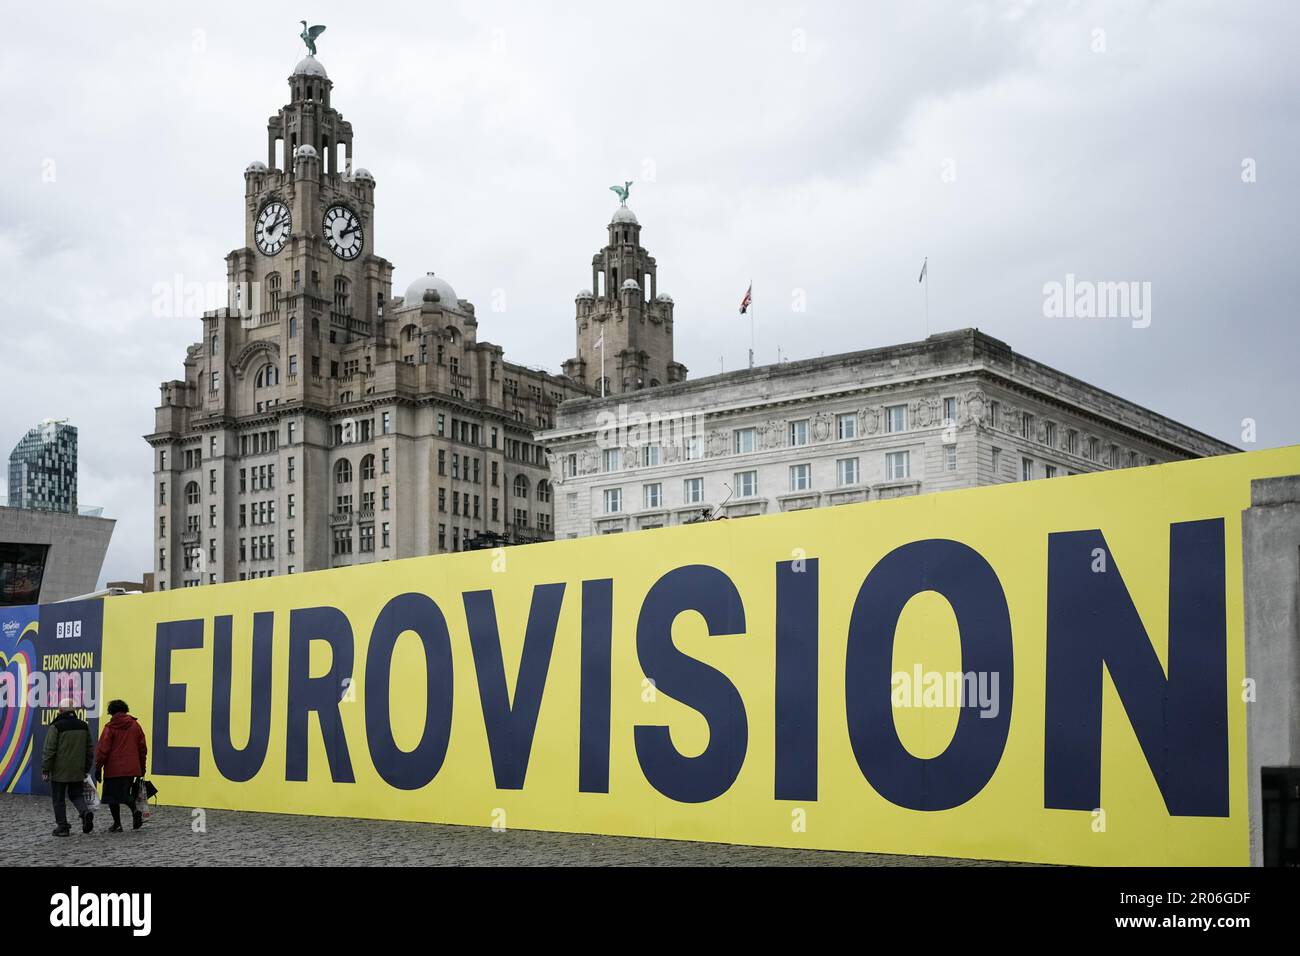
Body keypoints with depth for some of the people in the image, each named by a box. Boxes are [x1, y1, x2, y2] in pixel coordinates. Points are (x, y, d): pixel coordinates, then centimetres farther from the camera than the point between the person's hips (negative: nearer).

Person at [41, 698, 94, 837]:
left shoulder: (56, 727, -11)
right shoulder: (84, 726, 7)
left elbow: (49, 750, -13)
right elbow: (90, 749, 13)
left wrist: (45, 769, -6)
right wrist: (87, 768, 19)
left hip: (59, 772, -5)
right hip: (78, 772, 5)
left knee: (59, 799, 6)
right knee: (76, 795, 15)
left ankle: (62, 827, 7)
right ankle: (85, 812, -12)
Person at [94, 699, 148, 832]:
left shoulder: (110, 727, -6)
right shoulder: (135, 725, 8)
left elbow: (103, 749, -8)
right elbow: (142, 748, 12)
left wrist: (98, 767, 0)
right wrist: (142, 767, 20)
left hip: (113, 769, -4)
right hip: (131, 769, 4)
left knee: (112, 795, 6)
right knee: (126, 793, 16)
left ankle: (117, 824, 5)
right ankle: (135, 811, -10)